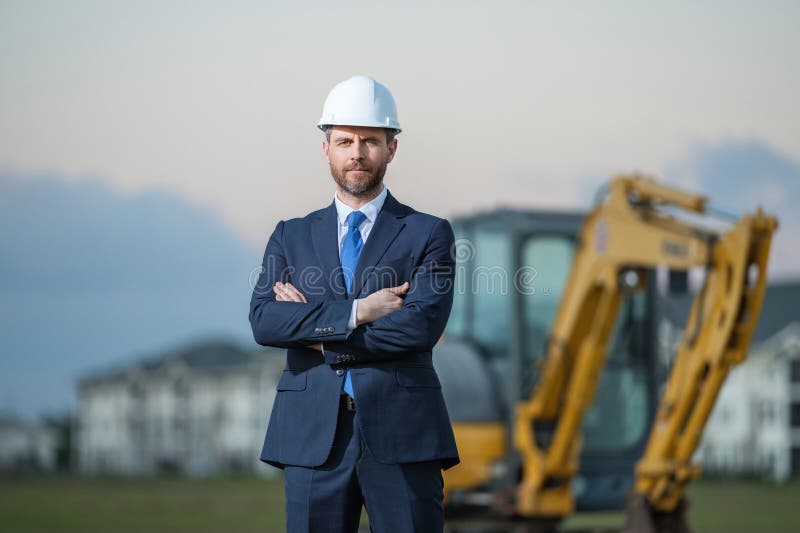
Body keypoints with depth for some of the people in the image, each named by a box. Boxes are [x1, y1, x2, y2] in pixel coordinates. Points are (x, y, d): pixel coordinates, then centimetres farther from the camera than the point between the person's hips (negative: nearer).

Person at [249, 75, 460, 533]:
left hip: (402, 435, -2)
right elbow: (263, 322, -2)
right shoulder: (292, 237, 14)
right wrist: (356, 312, -13)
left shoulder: (429, 234, 7)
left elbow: (422, 325, -10)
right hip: (313, 437, 2)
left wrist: (313, 329, -6)